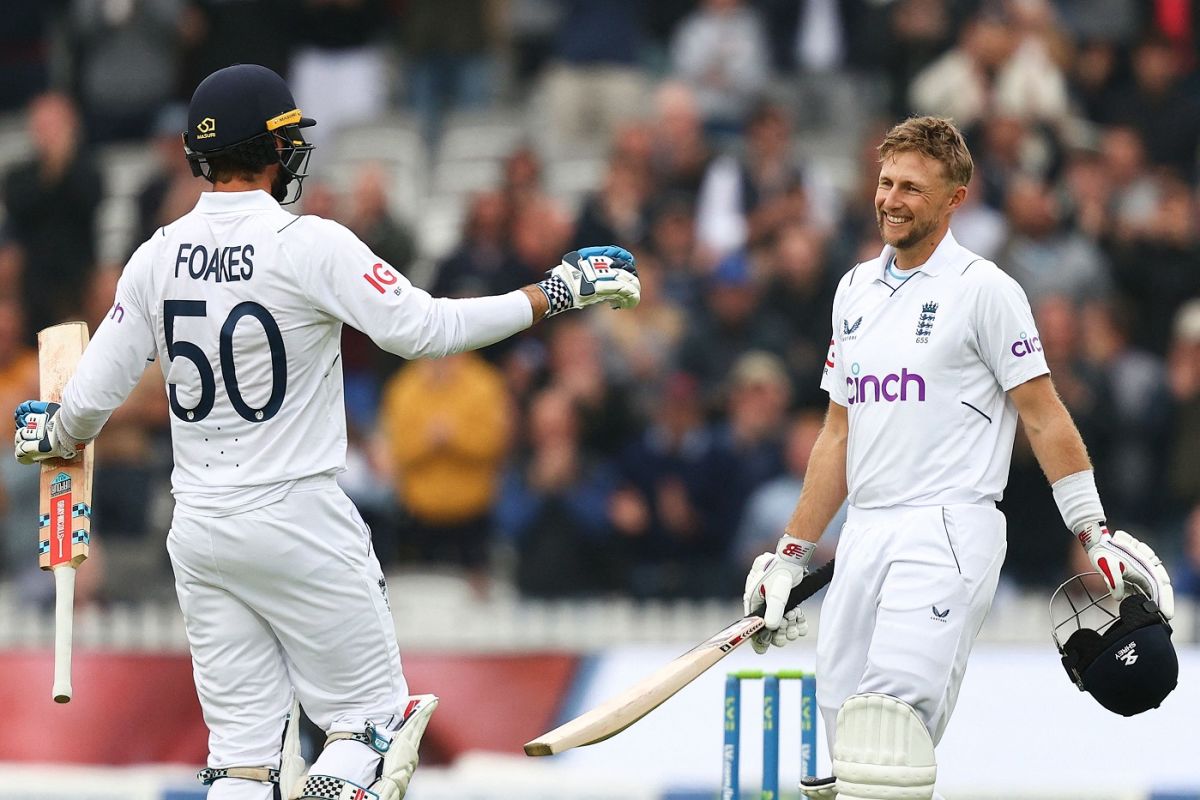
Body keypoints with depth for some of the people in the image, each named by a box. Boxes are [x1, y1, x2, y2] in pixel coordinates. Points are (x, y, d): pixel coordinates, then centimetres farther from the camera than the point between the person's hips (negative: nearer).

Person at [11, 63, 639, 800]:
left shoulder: (159, 256, 2)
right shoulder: (309, 245, -14)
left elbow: (94, 395, 5)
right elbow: (425, 327, -18)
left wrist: (54, 439, 28)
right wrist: (558, 294, -10)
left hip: (198, 531, 6)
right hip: (296, 520, -6)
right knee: (372, 716, 5)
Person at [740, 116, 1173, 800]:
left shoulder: (983, 288, -2)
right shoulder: (856, 290, 17)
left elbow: (1044, 417, -3)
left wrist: (1096, 534, -9)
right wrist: (792, 557, 20)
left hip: (949, 531, -7)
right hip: (865, 533, 7)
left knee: (891, 719, -22)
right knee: (844, 719, -1)